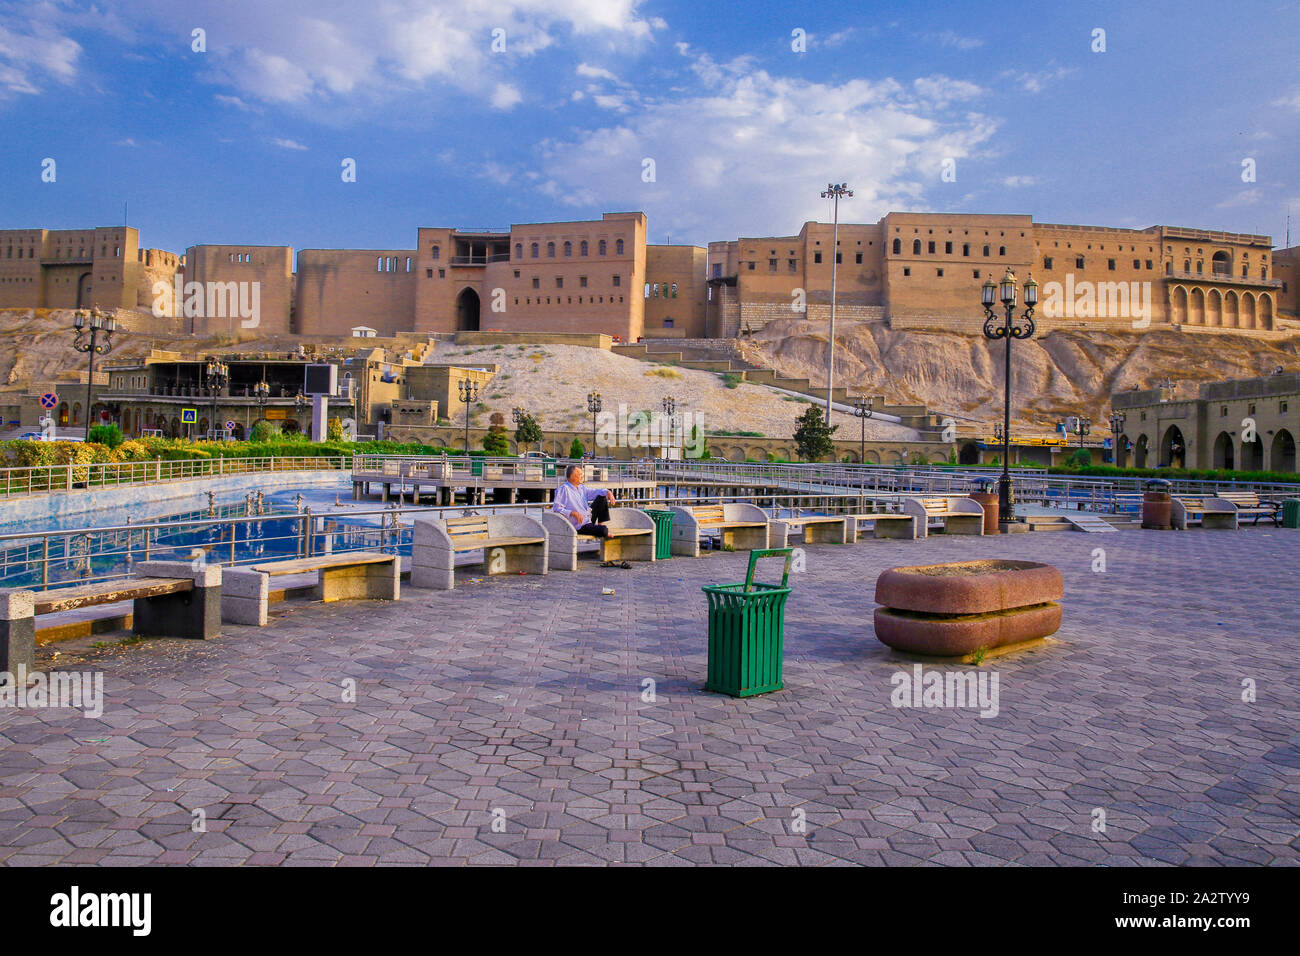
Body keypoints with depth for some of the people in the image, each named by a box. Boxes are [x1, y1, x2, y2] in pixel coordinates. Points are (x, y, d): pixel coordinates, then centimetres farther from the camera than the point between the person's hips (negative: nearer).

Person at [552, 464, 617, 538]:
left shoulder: (580, 488, 12)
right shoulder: (563, 489, -15)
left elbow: (594, 492, 21)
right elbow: (557, 508, -23)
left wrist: (608, 492, 2)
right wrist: (573, 513, -33)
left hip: (589, 518, 9)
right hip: (579, 527, -9)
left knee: (601, 497, 12)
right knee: (603, 530, -30)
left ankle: (601, 524, 8)